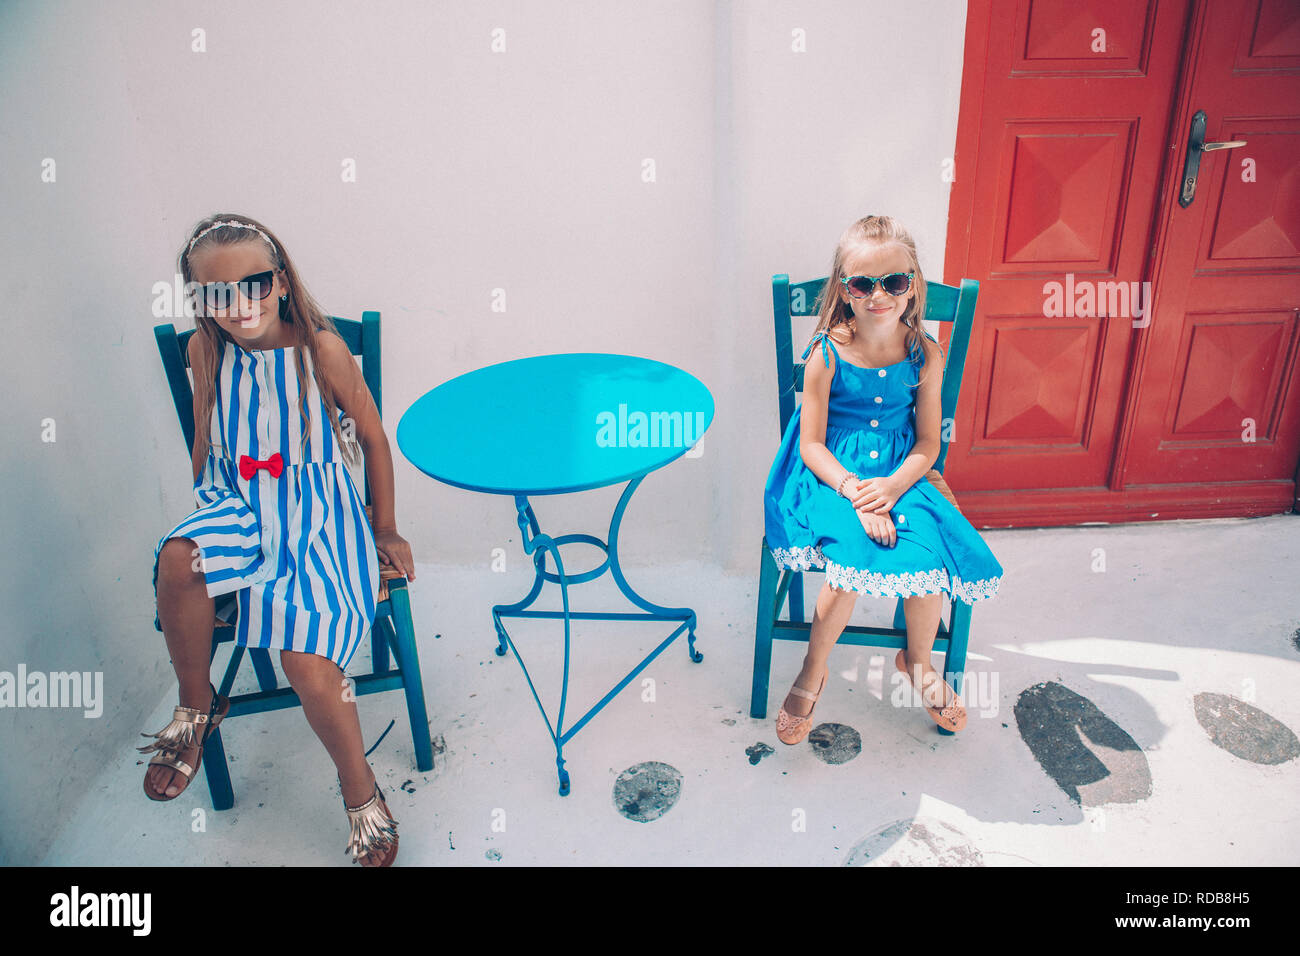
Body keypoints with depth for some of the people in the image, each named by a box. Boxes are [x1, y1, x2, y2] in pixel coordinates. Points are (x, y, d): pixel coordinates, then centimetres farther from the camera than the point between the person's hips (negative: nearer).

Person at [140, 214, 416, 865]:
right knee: (178, 559, -31)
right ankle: (196, 708, -3)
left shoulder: (321, 349, -11)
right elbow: (205, 442, 15)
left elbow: (372, 439, -1)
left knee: (303, 655, -23)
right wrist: (206, 516, 18)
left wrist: (386, 530, 3)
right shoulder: (205, 351, -1)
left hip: (317, 511, -3)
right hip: (239, 503, 4)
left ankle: (361, 793, 1)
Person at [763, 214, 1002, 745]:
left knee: (929, 558, -20)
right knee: (850, 564, -26)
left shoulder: (925, 355, -2)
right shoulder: (828, 354, -10)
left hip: (900, 476, 3)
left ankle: (918, 660, 13)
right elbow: (811, 445, -8)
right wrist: (854, 491, -23)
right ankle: (813, 673, 0)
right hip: (832, 477, -3)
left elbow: (928, 444, 1)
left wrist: (892, 486, -18)